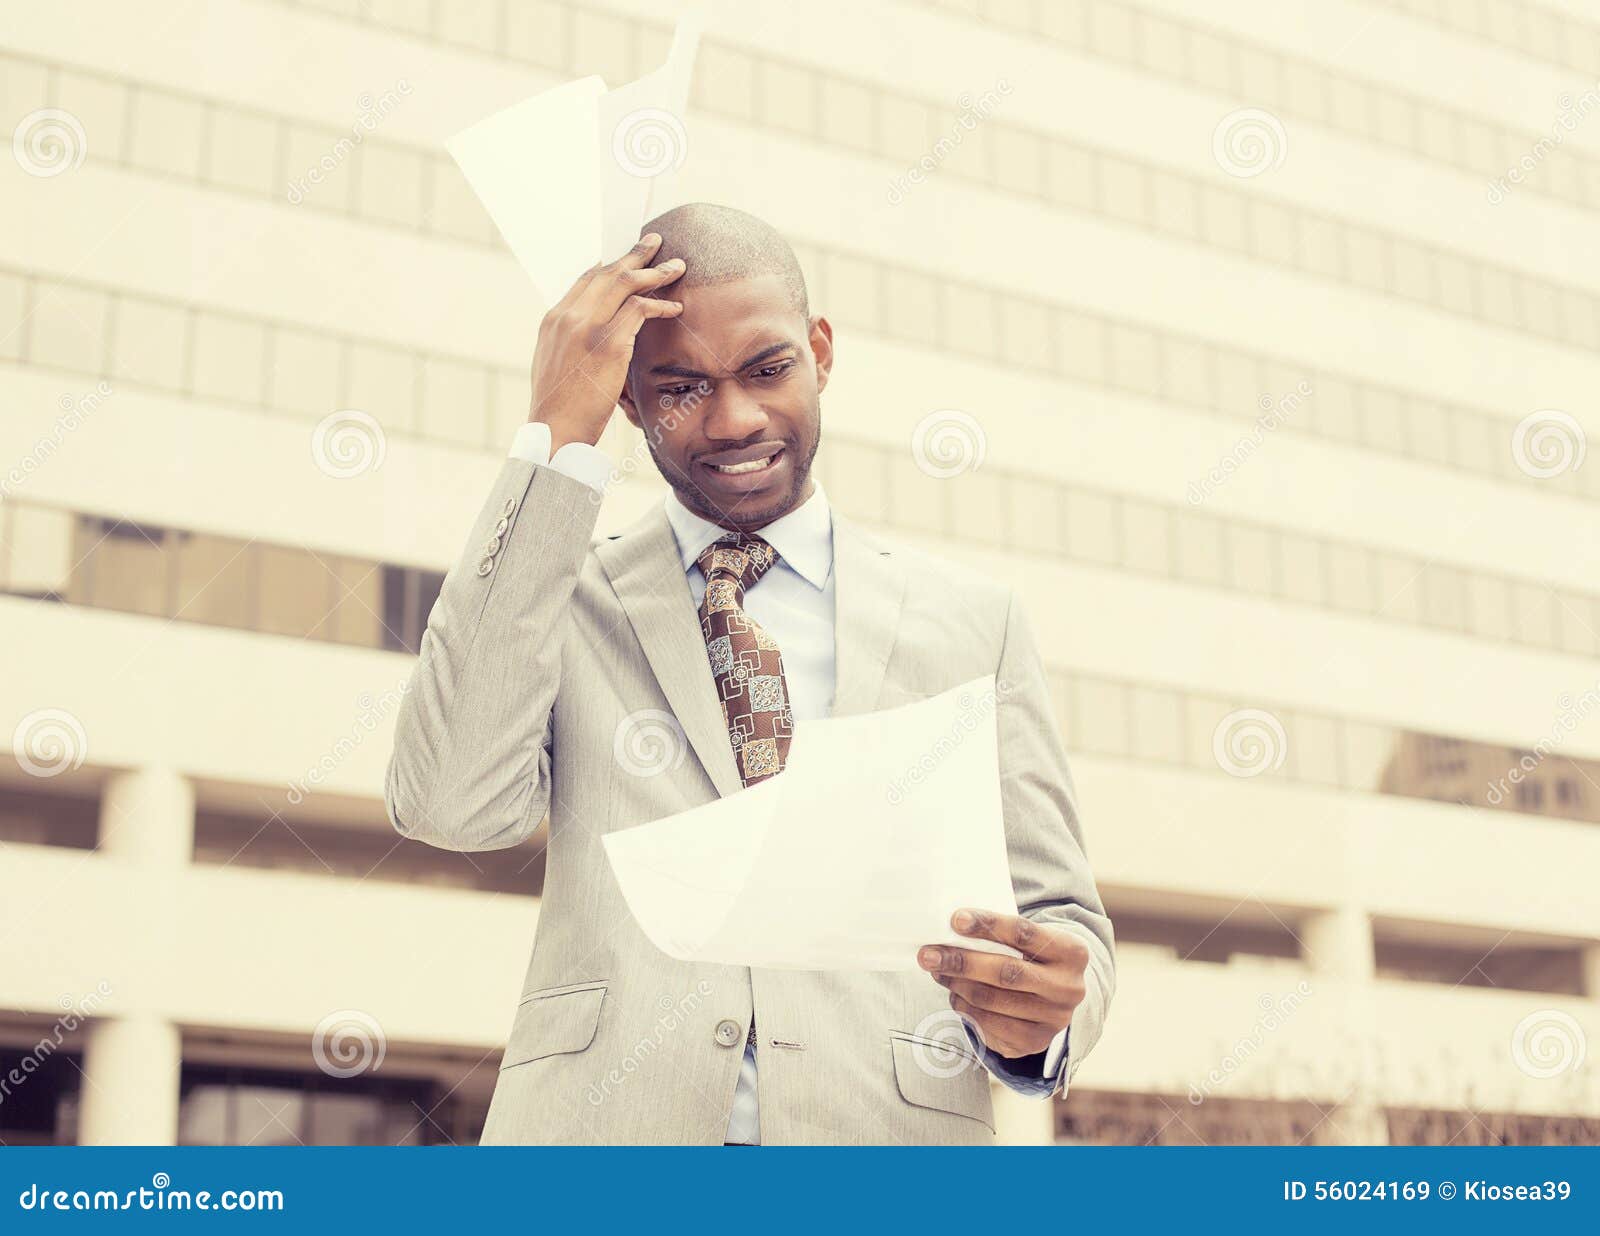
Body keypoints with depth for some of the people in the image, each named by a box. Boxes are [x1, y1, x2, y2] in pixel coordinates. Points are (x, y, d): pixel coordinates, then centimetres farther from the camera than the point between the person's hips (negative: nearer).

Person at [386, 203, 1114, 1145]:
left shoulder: (974, 623, 13)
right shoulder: (569, 599, 11)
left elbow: (1062, 917, 14)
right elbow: (452, 804, -7)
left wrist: (1047, 1008, -10)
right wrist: (557, 438, -5)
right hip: (605, 1123, -1)